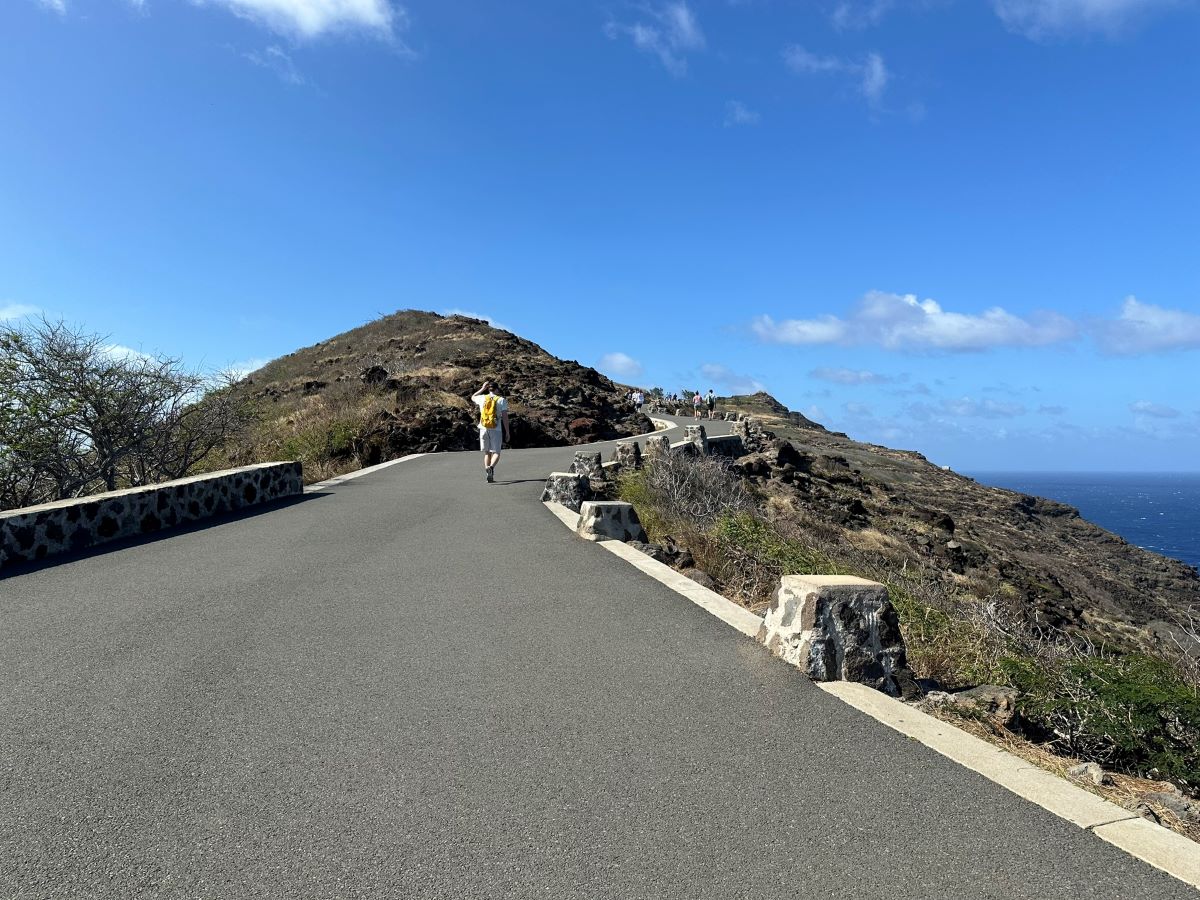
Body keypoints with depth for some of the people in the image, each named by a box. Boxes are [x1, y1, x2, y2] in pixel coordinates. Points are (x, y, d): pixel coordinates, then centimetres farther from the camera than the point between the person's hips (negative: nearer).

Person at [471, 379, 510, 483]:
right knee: (496, 453, 0)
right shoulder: (501, 400, -2)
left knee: (487, 452, 12)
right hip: (496, 430, -3)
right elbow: (505, 417, -5)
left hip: (483, 429, 3)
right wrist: (507, 432, -1)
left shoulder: (482, 398, 6)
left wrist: (482, 388, 31)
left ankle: (489, 476, 6)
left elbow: (472, 397, 30)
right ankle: (491, 467, -30)